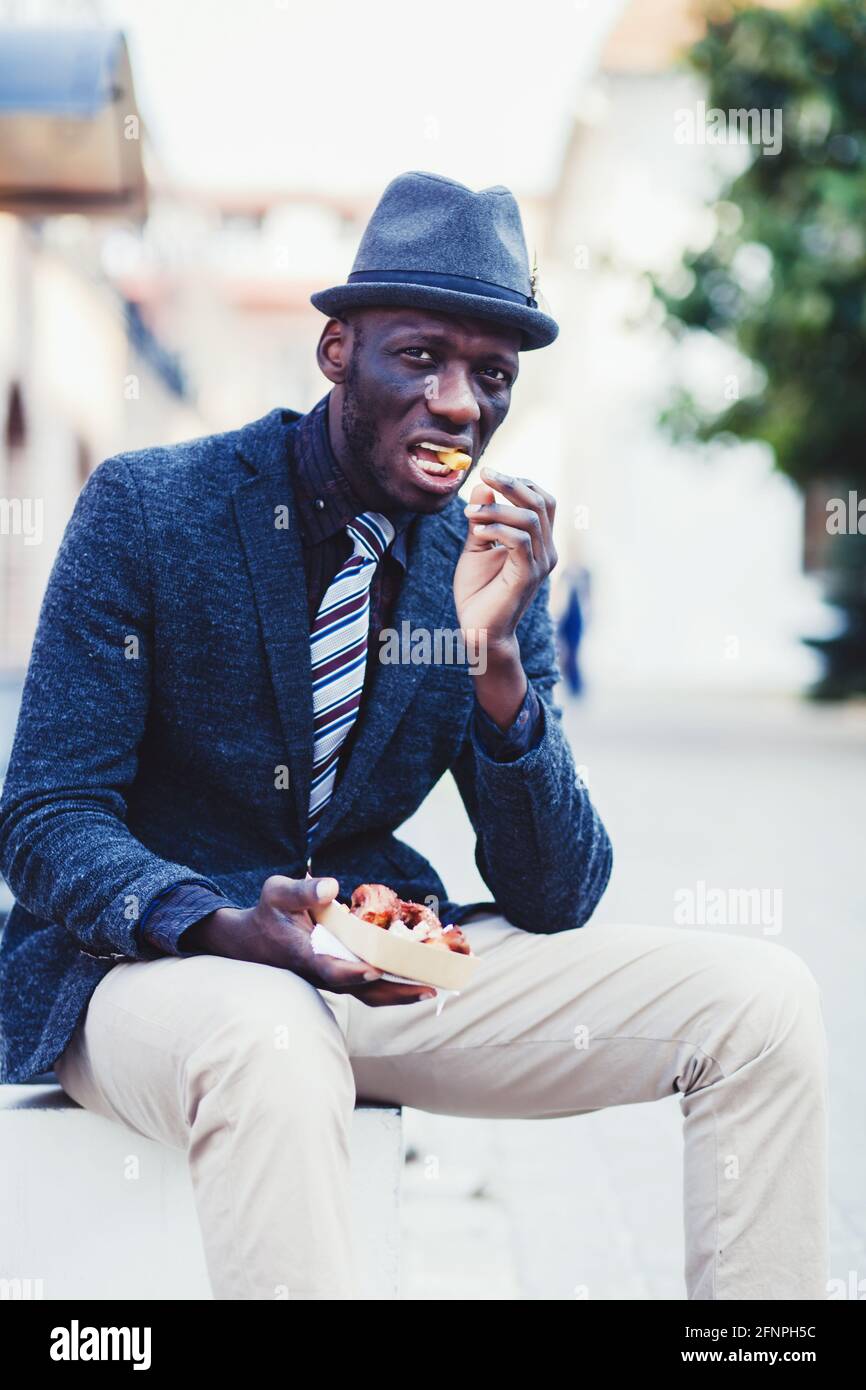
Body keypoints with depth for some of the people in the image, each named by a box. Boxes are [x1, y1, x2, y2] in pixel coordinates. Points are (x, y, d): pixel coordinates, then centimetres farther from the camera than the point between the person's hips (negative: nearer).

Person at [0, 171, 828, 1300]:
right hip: (148, 964, -4)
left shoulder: (491, 565, 4)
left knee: (763, 997, -12)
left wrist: (496, 657, -17)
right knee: (270, 1039, -42)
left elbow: (558, 902, -1)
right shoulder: (145, 506, -7)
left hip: (379, 958, 5)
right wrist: (231, 929, -31)